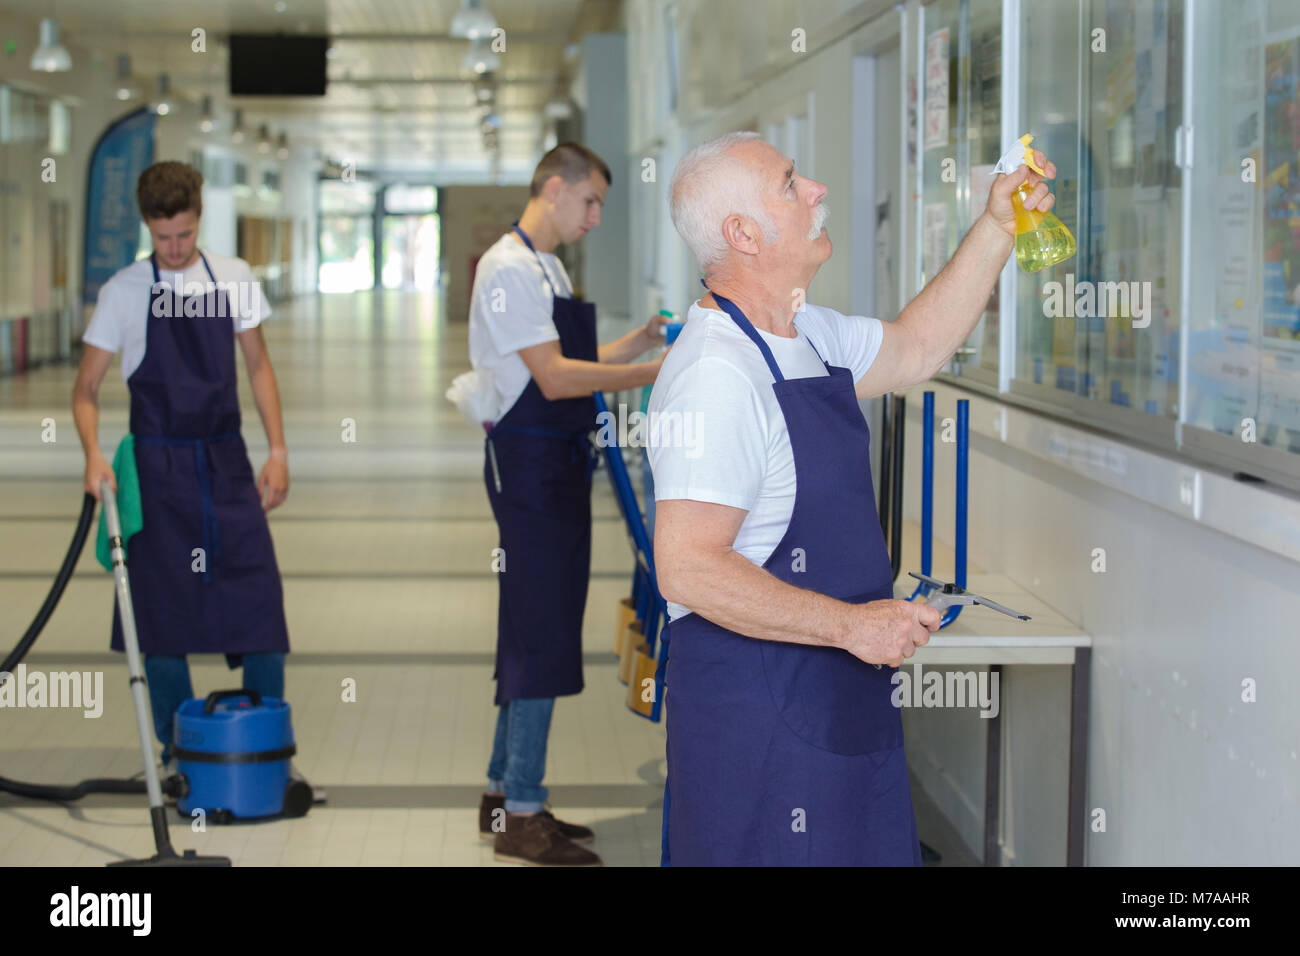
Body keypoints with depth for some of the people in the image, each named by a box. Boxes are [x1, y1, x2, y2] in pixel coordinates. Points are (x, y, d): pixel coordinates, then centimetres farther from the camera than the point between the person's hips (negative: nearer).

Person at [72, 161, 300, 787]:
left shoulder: (233, 278, 4)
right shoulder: (124, 291, -3)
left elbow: (258, 365, 11)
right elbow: (86, 389, 0)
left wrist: (278, 448, 3)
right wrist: (93, 453, -17)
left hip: (226, 459, 2)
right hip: (158, 465, -2)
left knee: (259, 601, -2)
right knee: (164, 614, 3)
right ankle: (179, 757, 15)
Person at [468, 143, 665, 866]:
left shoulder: (547, 267, 17)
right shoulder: (510, 269, -14)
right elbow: (554, 379, -21)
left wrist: (639, 341, 8)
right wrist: (655, 371, -19)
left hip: (560, 466, 10)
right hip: (530, 462, -10)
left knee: (532, 634, 14)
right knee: (542, 636, -8)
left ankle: (505, 793, 23)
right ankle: (522, 817, -2)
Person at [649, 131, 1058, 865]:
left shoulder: (806, 333, 10)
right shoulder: (716, 373, -21)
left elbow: (916, 348, 28)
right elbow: (689, 570, -26)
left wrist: (997, 228, 18)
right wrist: (852, 625, -21)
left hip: (842, 707, 10)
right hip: (755, 714, -9)